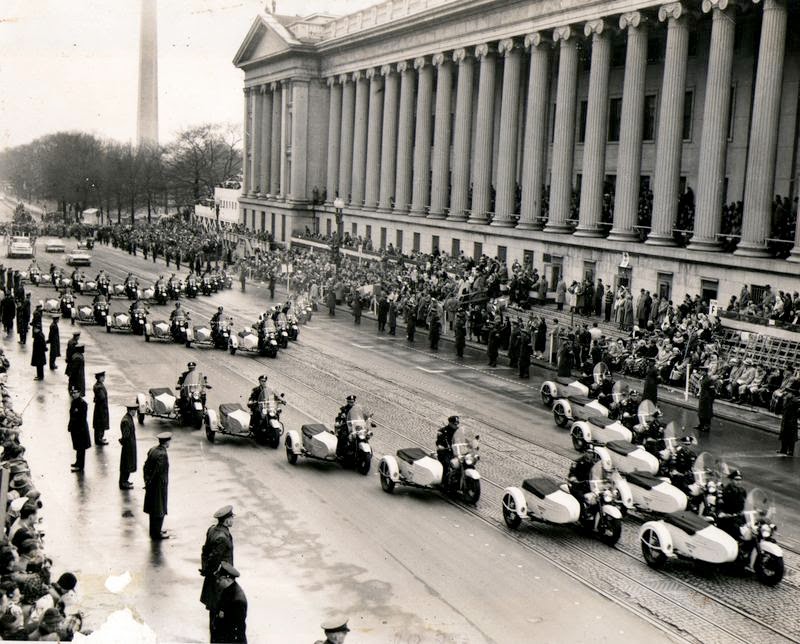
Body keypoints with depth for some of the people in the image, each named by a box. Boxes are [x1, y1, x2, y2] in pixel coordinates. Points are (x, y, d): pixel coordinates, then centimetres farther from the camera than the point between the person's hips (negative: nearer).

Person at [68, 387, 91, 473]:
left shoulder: (83, 404, -20)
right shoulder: (73, 402, 6)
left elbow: (83, 418, -19)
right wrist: (70, 426, 14)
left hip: (81, 428, -8)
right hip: (74, 427, 8)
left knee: (81, 447, 1)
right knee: (77, 446, 20)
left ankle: (80, 466, 9)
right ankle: (78, 462, 33)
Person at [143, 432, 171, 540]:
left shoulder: (152, 450, 1)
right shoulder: (162, 455, -25)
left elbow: (146, 467, 6)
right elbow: (157, 471, -26)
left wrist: (147, 481, 10)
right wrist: (149, 482, -12)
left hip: (151, 486, 8)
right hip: (159, 487, -8)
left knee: (153, 509, 20)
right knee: (160, 511, 5)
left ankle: (154, 531, 33)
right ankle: (157, 534, 15)